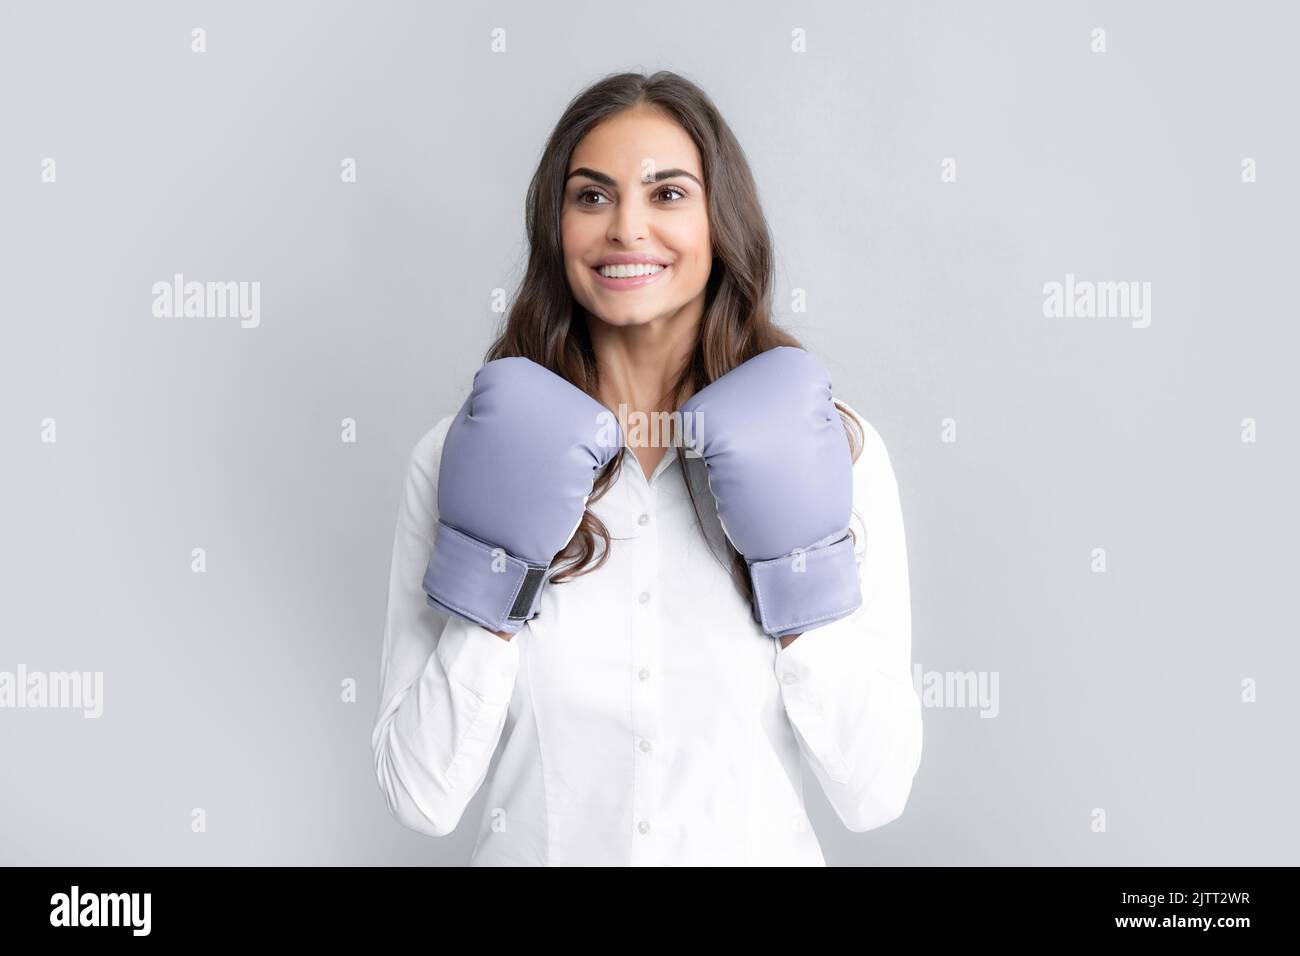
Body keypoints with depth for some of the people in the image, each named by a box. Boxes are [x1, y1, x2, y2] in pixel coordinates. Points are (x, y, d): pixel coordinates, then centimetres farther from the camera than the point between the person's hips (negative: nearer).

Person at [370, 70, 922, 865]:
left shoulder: (832, 447, -11)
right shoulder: (479, 449, -12)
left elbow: (876, 794, -12)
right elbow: (422, 799, -13)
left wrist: (804, 552, -22)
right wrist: (492, 561, -23)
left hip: (759, 849, 1)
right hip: (537, 847, 0)